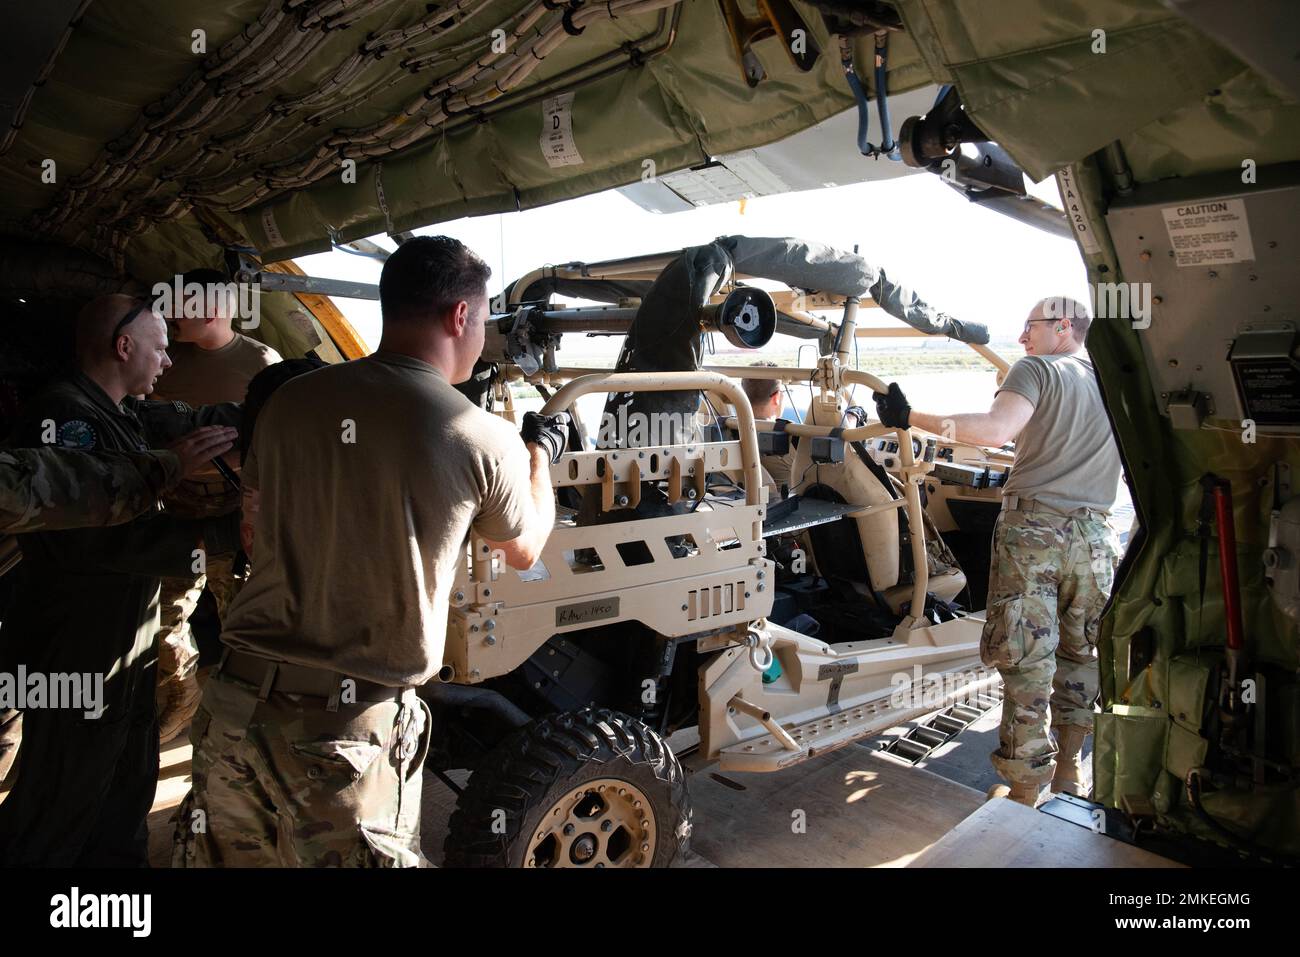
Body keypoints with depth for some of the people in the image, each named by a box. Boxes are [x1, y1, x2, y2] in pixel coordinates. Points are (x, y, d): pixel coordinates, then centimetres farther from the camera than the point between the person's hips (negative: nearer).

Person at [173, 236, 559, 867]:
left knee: (221, 855, 22)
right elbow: (524, 551, 10)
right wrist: (542, 451, 26)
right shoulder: (485, 441, -11)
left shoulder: (290, 401, -1)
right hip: (349, 731, -4)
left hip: (235, 704, 4)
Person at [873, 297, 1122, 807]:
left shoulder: (1037, 370, -3)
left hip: (1033, 527, -5)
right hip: (1094, 536, 6)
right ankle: (1070, 766, 29)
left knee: (1026, 659, 0)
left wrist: (912, 417, -20)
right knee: (1080, 655, 19)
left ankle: (1028, 784, 5)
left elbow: (996, 429, -21)